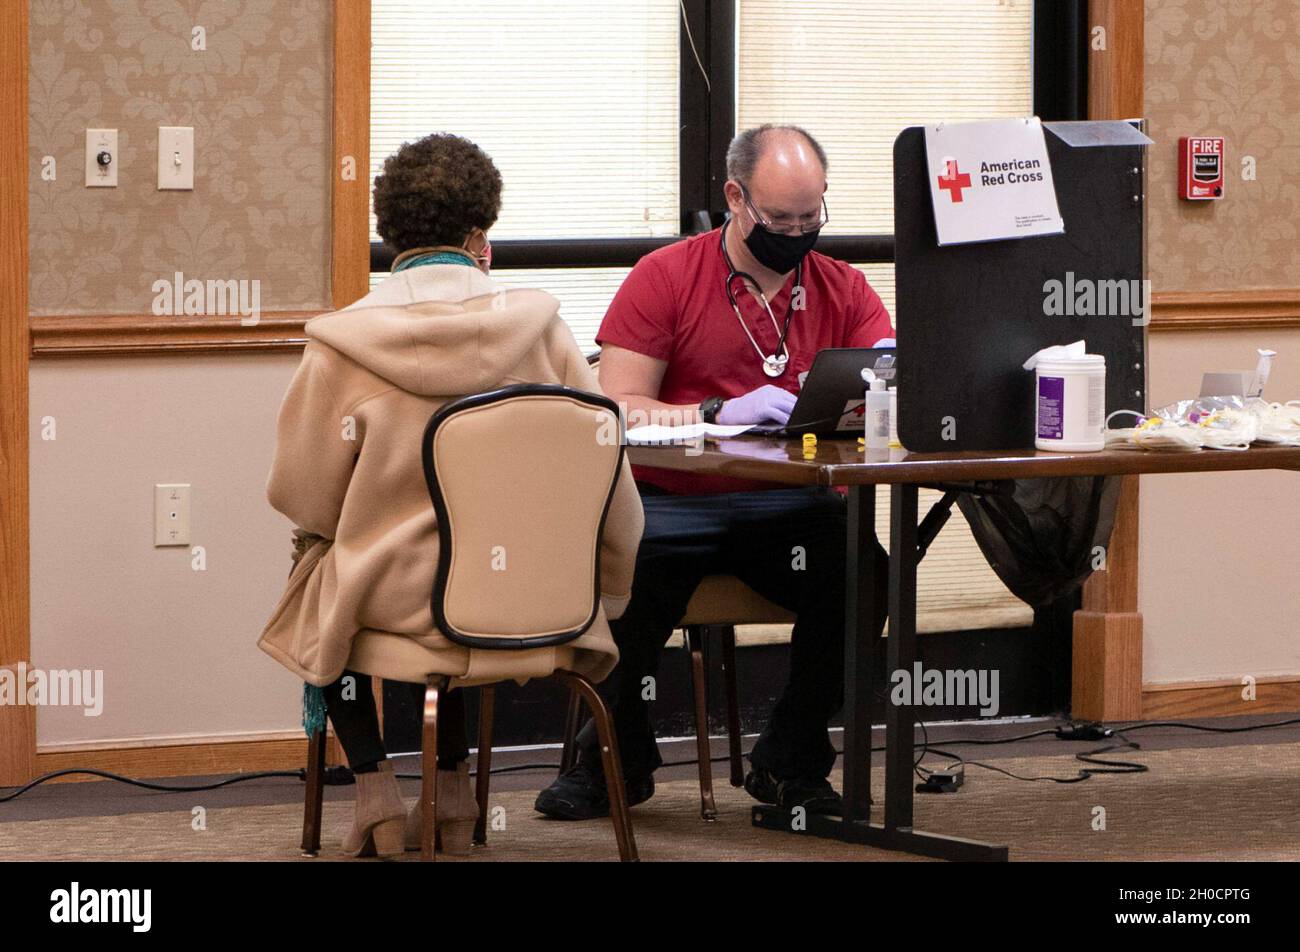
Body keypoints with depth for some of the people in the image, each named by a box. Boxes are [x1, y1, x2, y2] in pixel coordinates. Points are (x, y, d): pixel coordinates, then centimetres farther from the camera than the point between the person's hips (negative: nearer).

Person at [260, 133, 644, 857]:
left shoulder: (343, 347, -12)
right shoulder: (538, 326, -8)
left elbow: (303, 495, -5)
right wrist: (608, 597, 11)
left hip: (397, 598, -2)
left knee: (320, 600, 32)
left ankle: (376, 788, 23)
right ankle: (454, 787, 37)